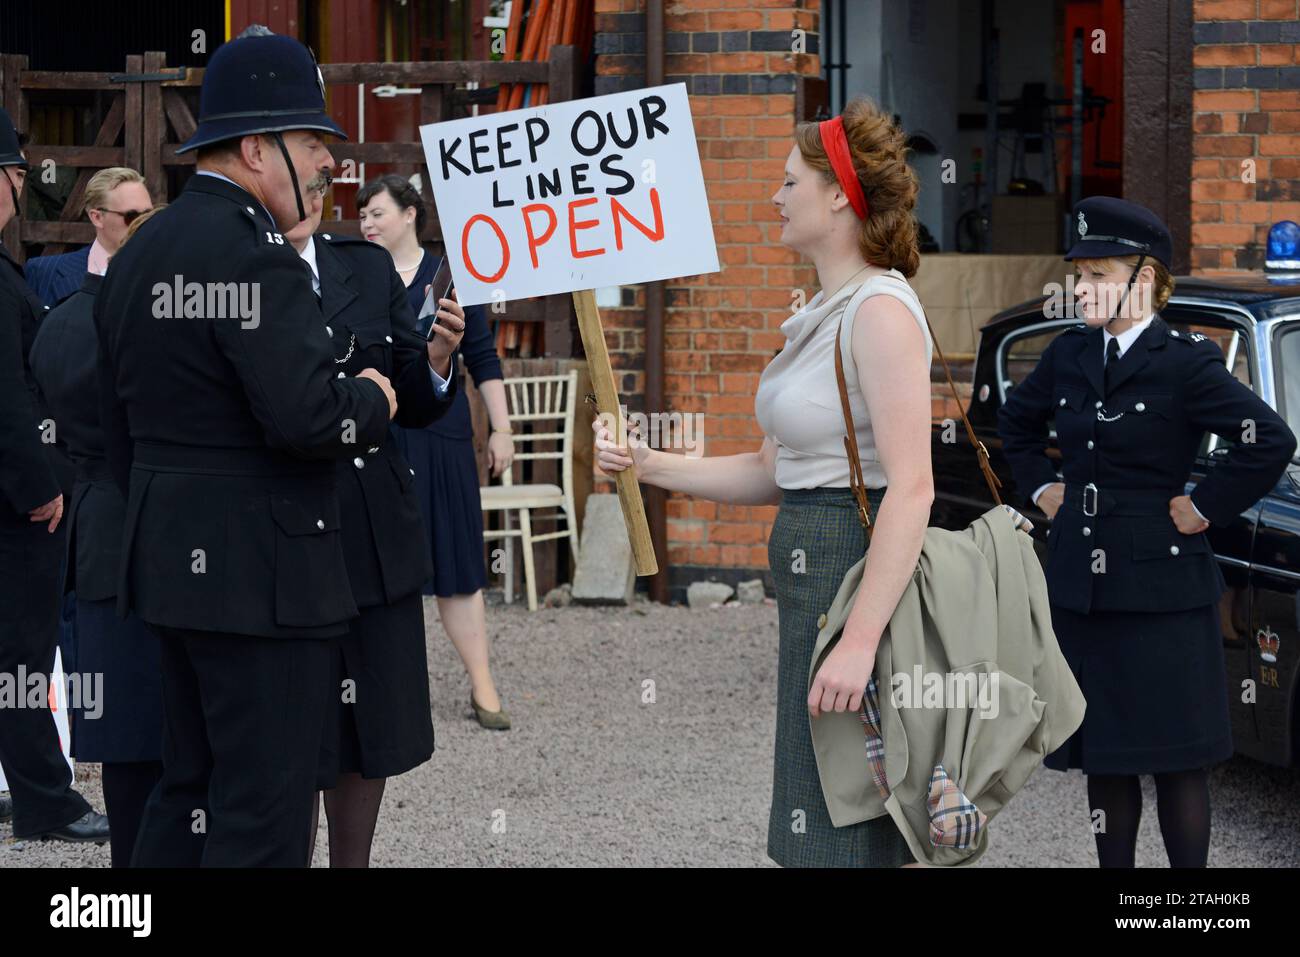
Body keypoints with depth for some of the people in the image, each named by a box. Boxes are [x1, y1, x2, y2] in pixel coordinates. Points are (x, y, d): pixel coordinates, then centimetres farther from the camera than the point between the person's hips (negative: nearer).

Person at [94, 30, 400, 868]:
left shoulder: (139, 255, 13)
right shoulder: (252, 251, -17)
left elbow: (123, 431, 18)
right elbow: (306, 415, -25)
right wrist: (372, 402, -5)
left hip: (173, 560, 10)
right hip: (260, 570, -10)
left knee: (192, 790, 16)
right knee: (265, 812, -5)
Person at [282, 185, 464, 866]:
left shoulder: (369, 268, 9)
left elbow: (412, 407, 9)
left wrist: (435, 363, -11)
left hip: (374, 530, 5)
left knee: (371, 731, 13)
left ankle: (353, 863, 27)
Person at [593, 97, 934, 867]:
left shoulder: (881, 309, -16)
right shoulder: (823, 314, 16)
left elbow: (911, 487, -23)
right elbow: (775, 473, 17)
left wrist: (860, 639, -28)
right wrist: (650, 466, 7)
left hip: (862, 577, -10)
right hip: (811, 573, 10)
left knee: (847, 839, -5)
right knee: (820, 828, 14)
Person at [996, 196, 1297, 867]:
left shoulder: (1187, 362, -11)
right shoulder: (1068, 355, 8)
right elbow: (1016, 422, 26)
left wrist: (1205, 507, -14)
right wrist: (1041, 487, 14)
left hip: (1160, 591, -6)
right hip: (1080, 585, 6)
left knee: (1175, 761, -1)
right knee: (1103, 758, 11)